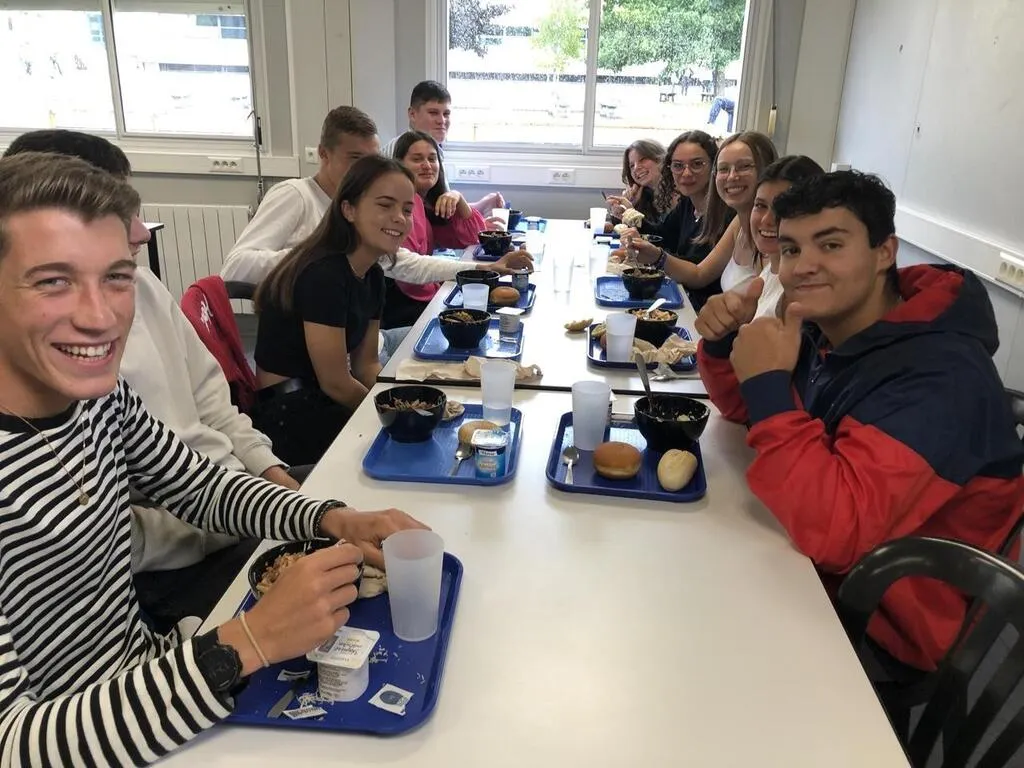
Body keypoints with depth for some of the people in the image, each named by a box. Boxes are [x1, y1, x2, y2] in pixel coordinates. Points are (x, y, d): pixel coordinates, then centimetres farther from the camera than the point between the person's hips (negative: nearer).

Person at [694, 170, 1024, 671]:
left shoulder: (938, 376, -30)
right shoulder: (826, 328, -4)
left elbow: (833, 531, -38)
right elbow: (744, 409, 11)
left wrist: (768, 382, -33)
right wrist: (722, 343, -10)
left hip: (885, 630, -7)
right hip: (824, 570, 7)